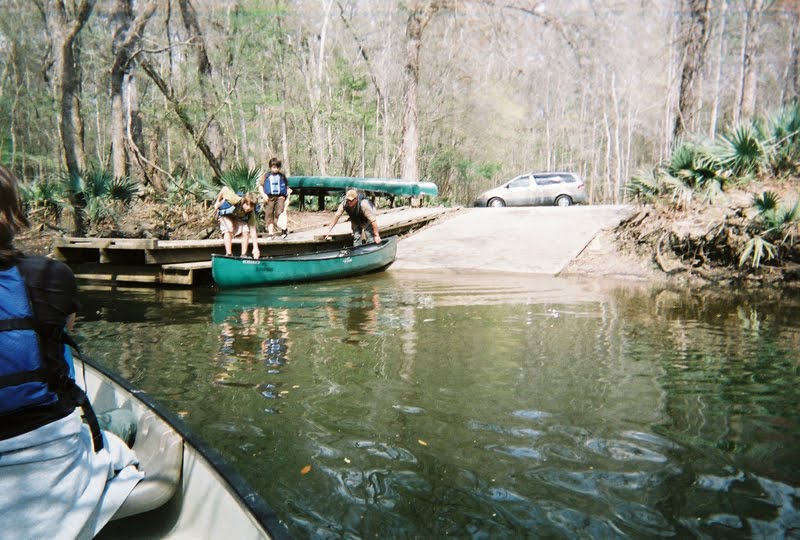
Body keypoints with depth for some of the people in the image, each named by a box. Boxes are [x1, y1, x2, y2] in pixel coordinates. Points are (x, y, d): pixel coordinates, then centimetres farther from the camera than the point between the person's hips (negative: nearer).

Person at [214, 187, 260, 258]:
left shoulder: (251, 213, -32)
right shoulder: (235, 200, -43)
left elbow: (253, 230, -31)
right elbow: (225, 189, -29)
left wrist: (255, 248, -37)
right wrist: (218, 201, -17)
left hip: (239, 217, 3)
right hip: (225, 212, -3)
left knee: (246, 231, -16)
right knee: (228, 230, -24)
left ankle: (243, 255, -4)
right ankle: (229, 254, -18)